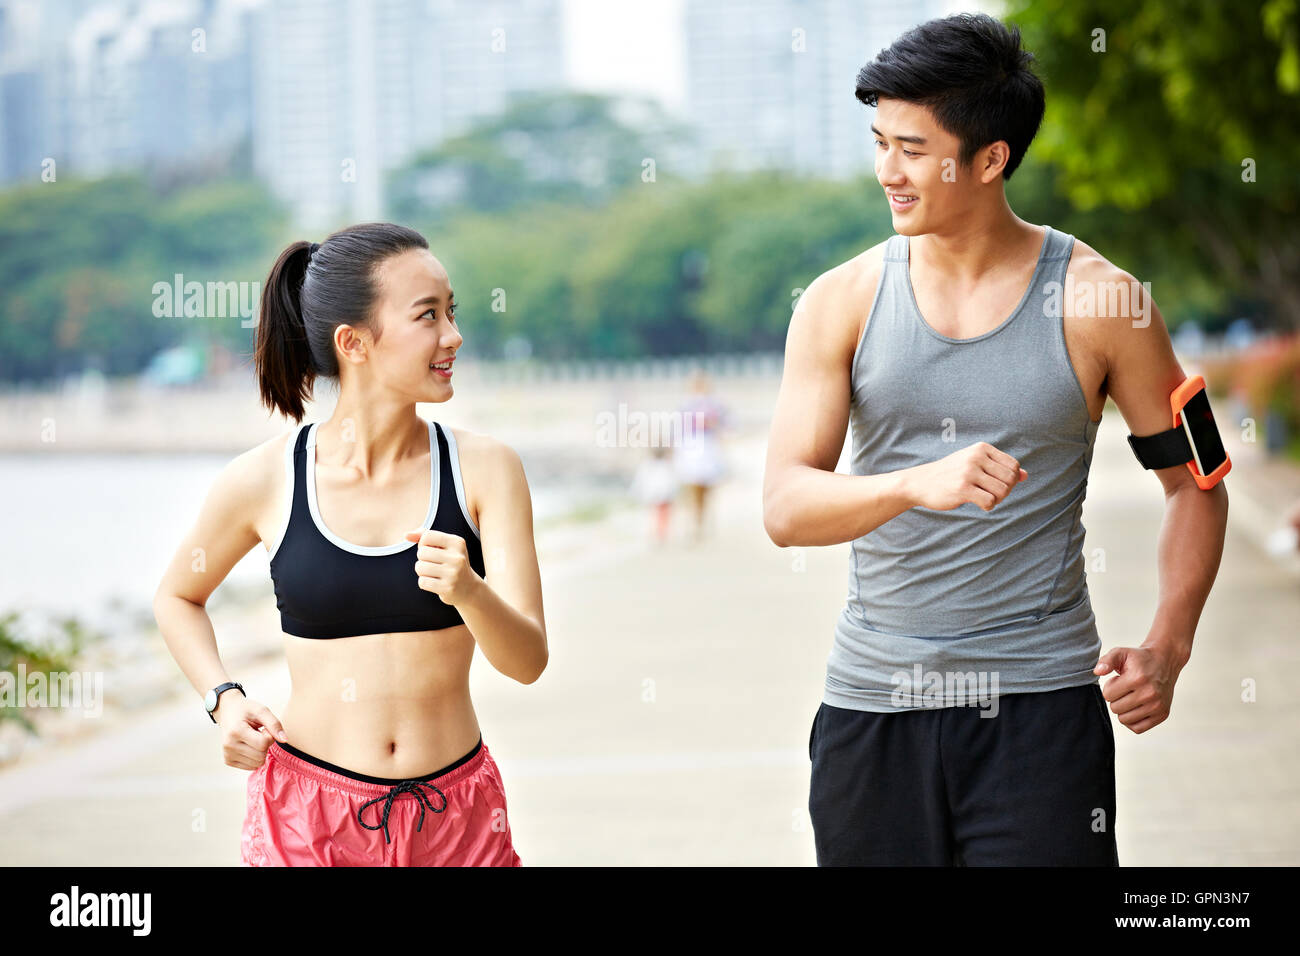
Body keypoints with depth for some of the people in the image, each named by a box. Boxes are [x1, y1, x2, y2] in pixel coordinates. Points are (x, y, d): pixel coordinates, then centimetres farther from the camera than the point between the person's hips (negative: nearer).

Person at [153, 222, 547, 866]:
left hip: (455, 815, 1)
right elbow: (176, 598, 13)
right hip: (306, 815, -1)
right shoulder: (263, 480, -6)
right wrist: (225, 702, -3)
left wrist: (469, 590, -29)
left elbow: (527, 661, -10)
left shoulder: (484, 469, -5)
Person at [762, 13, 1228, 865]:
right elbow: (784, 508, -4)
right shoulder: (843, 302, 3)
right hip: (874, 700, 2)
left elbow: (1193, 484, 8)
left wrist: (1167, 649, -5)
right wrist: (919, 483, -23)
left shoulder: (1097, 302, -2)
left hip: (1040, 702, -2)